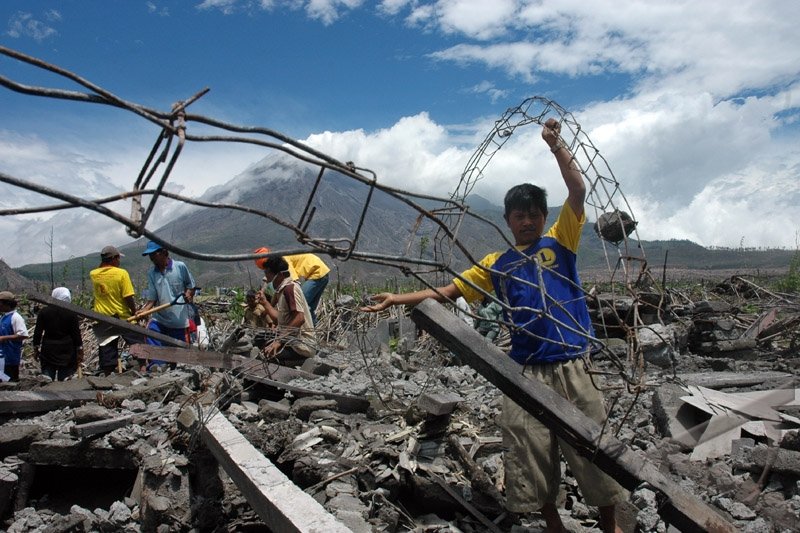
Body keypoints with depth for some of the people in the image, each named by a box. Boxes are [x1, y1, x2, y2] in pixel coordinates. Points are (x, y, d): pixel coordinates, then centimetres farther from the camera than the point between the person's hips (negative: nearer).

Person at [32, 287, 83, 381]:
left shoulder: (44, 311, 0)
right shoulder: (71, 313, -6)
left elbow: (38, 332, 2)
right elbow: (76, 333, -5)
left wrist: (36, 348, 11)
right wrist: (80, 351, 2)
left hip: (48, 350, 1)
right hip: (67, 351, -1)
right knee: (64, 378, 4)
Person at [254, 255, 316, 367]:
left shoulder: (290, 287, -14)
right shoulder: (282, 289, 15)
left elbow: (300, 318, -24)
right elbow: (279, 320, 14)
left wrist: (279, 341, -25)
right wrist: (265, 302, 12)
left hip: (302, 343, -10)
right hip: (292, 339, 10)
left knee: (268, 355, -25)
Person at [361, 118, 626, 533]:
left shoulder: (560, 242, 7)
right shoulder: (497, 264, 12)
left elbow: (577, 192, -4)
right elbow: (447, 290, 11)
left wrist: (556, 146, -12)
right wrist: (398, 299, 4)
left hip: (572, 367, -2)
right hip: (526, 371, 2)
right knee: (531, 455, 7)